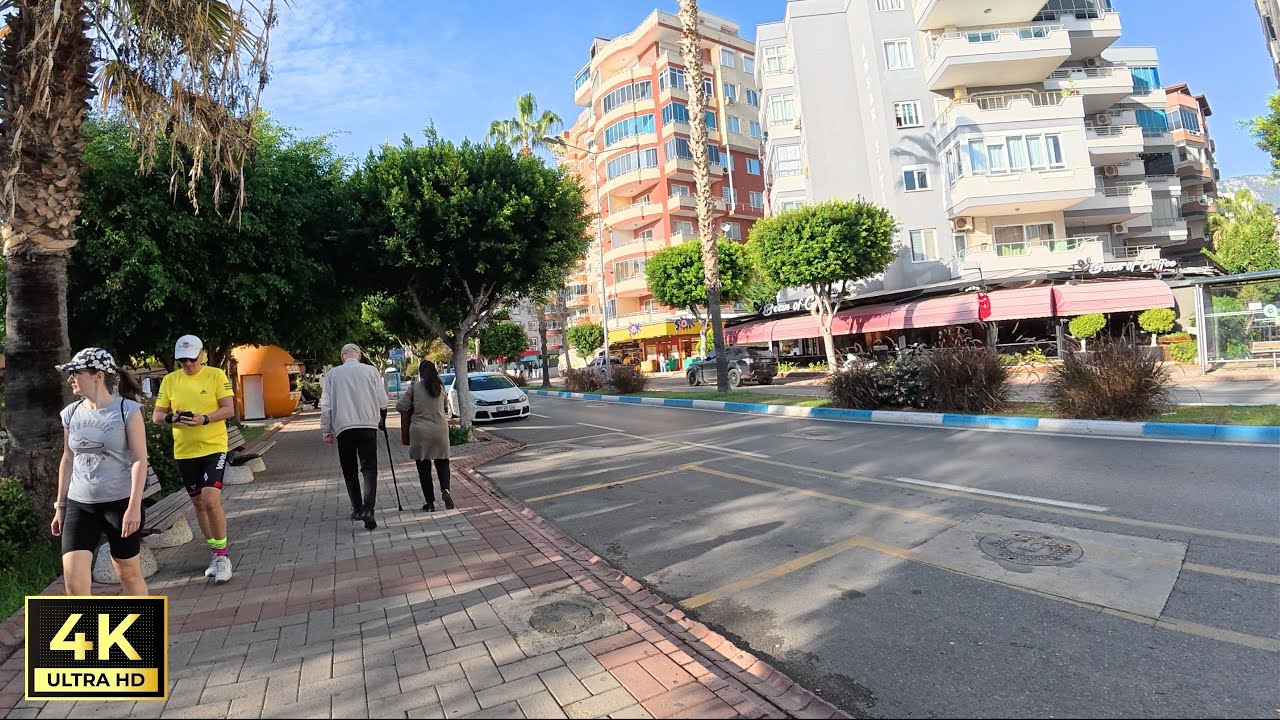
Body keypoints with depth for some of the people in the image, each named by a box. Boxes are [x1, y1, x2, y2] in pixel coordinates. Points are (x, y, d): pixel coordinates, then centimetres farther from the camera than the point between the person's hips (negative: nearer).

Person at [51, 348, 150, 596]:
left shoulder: (127, 410, -9)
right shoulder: (71, 413, 6)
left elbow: (139, 460, -12)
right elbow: (68, 461, 14)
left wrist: (134, 506, -18)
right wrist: (60, 506, 14)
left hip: (120, 503, -4)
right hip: (79, 505, 4)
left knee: (129, 574, 8)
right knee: (73, 579, -6)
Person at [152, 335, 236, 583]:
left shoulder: (216, 375, -5)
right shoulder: (169, 380, 5)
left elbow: (228, 409, -7)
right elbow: (156, 416, 7)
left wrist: (204, 418, -23)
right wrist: (171, 417, -14)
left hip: (214, 447, -4)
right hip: (184, 451, 5)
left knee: (211, 499, -16)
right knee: (198, 503, 13)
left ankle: (222, 555, -1)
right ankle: (216, 552, 29)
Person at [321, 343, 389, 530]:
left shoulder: (332, 374, 4)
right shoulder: (370, 370, 2)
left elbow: (326, 405, 3)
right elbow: (383, 401, 4)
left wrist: (326, 431, 12)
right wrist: (381, 420, 23)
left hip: (343, 427, 1)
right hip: (368, 425, -1)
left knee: (350, 472, 14)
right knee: (369, 469, -1)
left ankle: (357, 509, 21)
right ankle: (368, 509, -15)